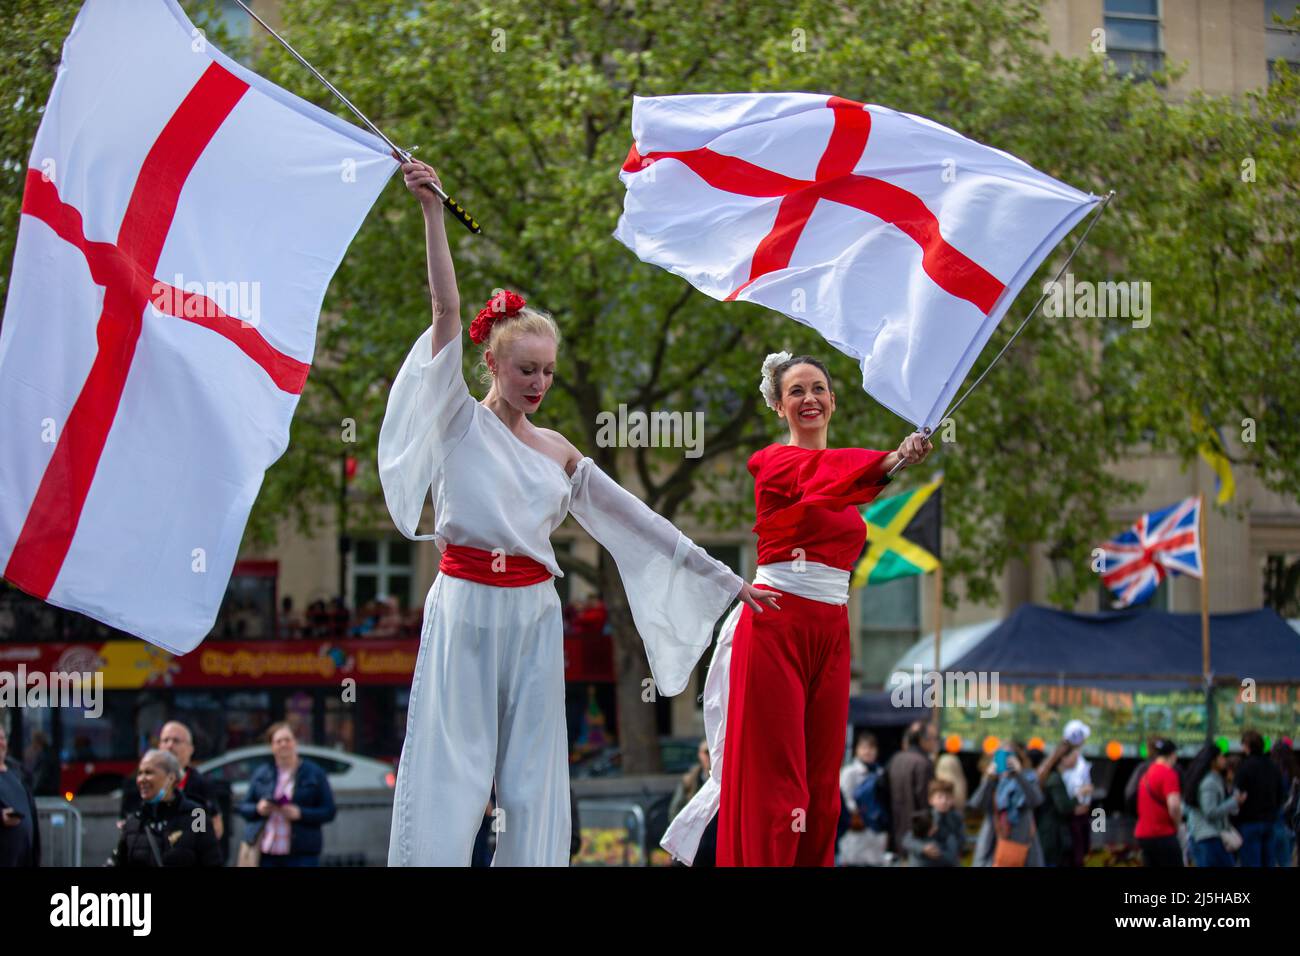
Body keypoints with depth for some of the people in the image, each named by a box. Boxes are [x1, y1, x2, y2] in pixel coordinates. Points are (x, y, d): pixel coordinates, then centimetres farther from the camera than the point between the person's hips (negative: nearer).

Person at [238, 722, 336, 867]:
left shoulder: (314, 774, 4)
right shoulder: (260, 774, 12)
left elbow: (328, 812, 0)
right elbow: (244, 807, 14)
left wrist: (300, 813, -16)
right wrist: (258, 809, -9)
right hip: (264, 853, 3)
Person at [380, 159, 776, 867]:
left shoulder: (560, 454, 12)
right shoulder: (460, 423, 0)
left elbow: (641, 523, 14)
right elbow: (446, 311, -9)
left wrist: (726, 580, 12)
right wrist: (431, 211, -18)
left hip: (534, 619, 4)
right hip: (465, 609, -4)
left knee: (533, 780, 4)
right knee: (450, 775, -5)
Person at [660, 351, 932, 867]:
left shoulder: (841, 464, 17)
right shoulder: (773, 460, -5)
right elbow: (818, 476, -28)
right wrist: (891, 459, -43)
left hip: (832, 630, 7)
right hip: (775, 624, -6)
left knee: (822, 777, 7)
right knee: (772, 772, -6)